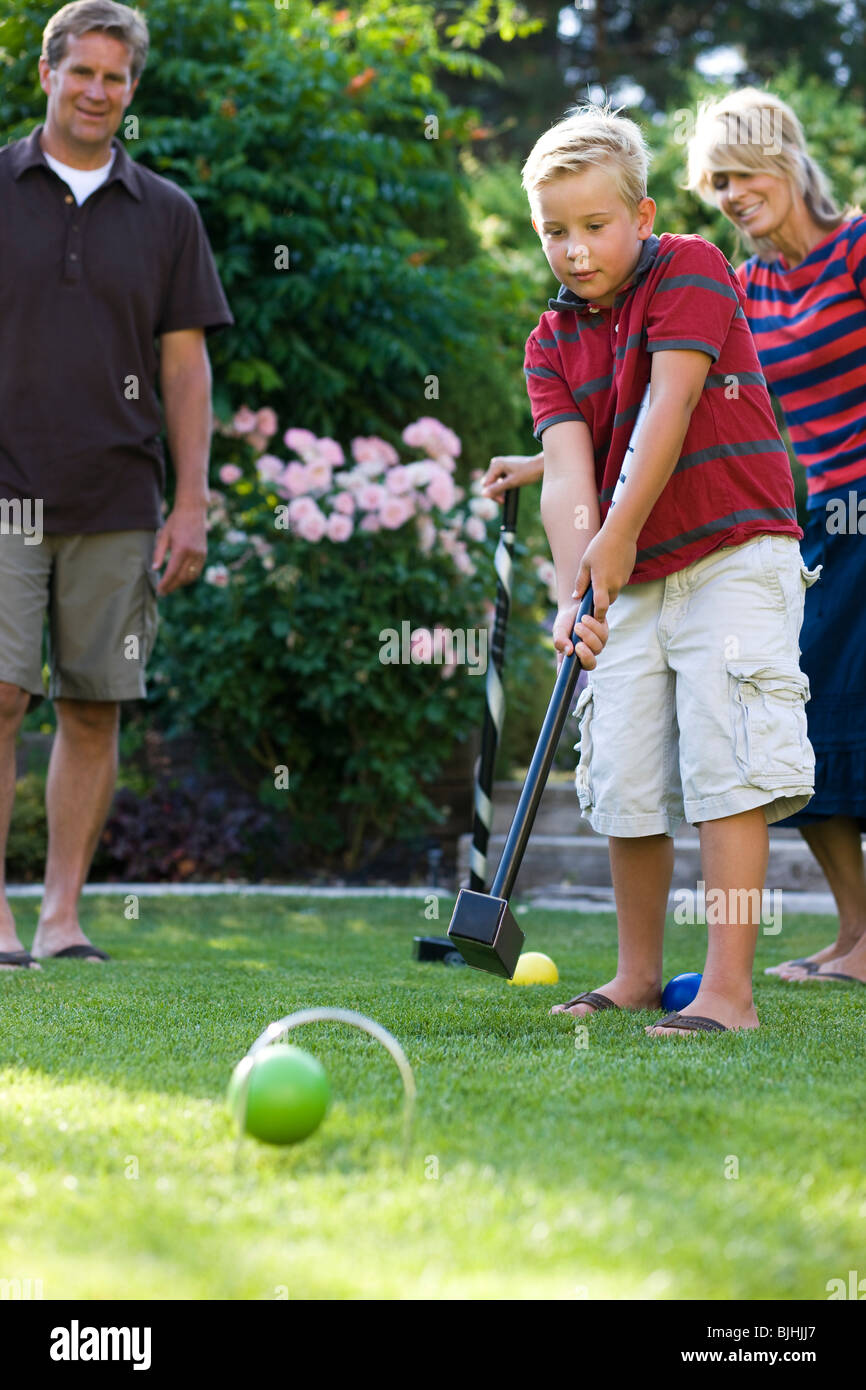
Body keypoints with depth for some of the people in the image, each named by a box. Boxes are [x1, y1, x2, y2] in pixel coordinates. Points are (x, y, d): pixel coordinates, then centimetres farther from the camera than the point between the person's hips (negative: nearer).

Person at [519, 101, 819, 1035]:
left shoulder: (691, 271, -4)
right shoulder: (552, 344, 8)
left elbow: (670, 406, -15)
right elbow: (568, 471, -6)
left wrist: (619, 537, -22)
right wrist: (574, 589, -22)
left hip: (734, 555, -5)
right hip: (634, 582, 6)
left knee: (726, 766, -13)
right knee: (624, 783, 5)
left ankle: (727, 992, -16)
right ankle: (639, 975, 21)